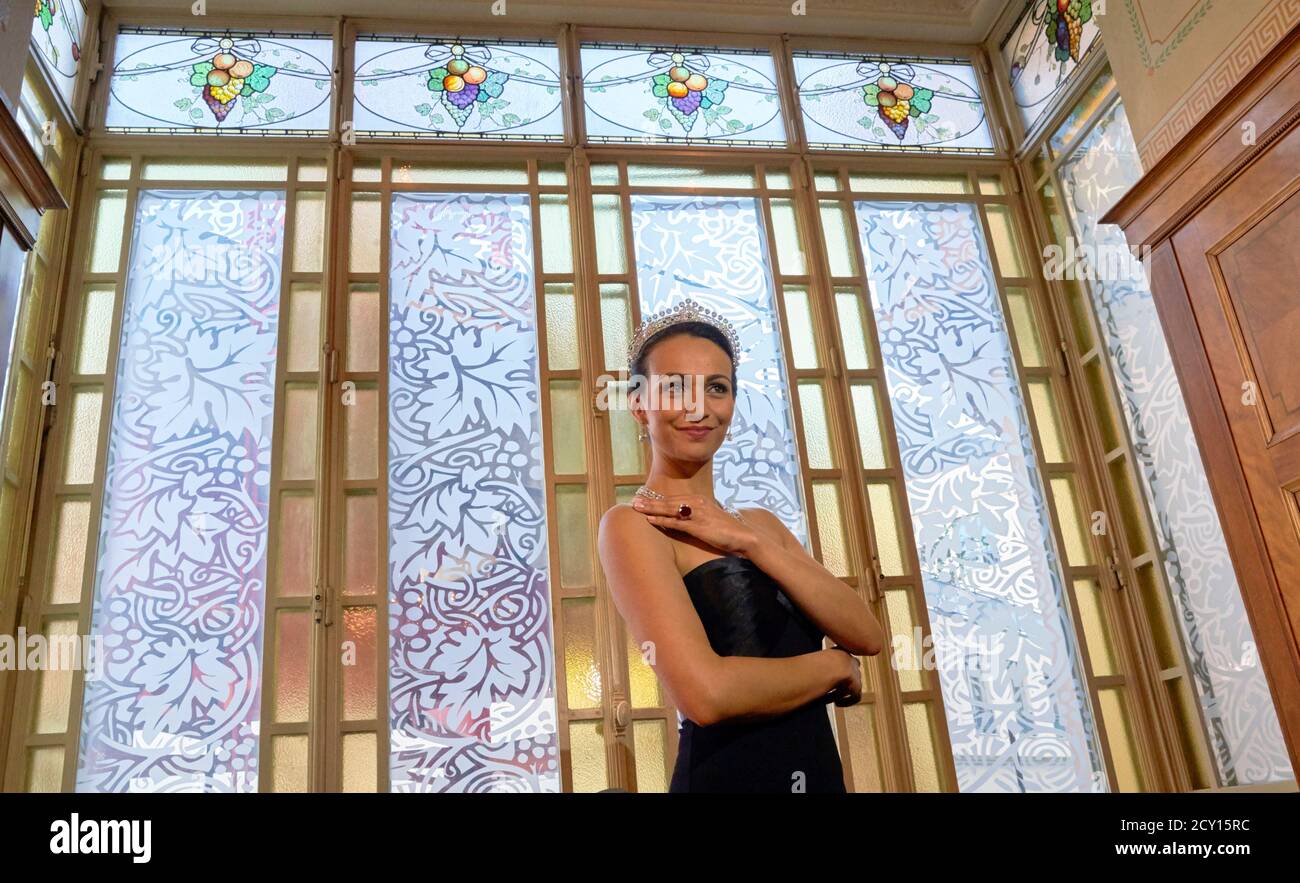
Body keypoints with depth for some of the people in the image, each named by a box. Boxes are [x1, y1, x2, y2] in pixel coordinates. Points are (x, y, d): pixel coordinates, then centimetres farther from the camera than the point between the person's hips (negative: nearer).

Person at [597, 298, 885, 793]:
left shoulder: (760, 523, 9)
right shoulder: (632, 524, -12)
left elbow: (867, 636, -4)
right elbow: (707, 693, -25)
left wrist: (748, 542, -15)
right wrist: (836, 666, -9)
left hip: (820, 772, 6)